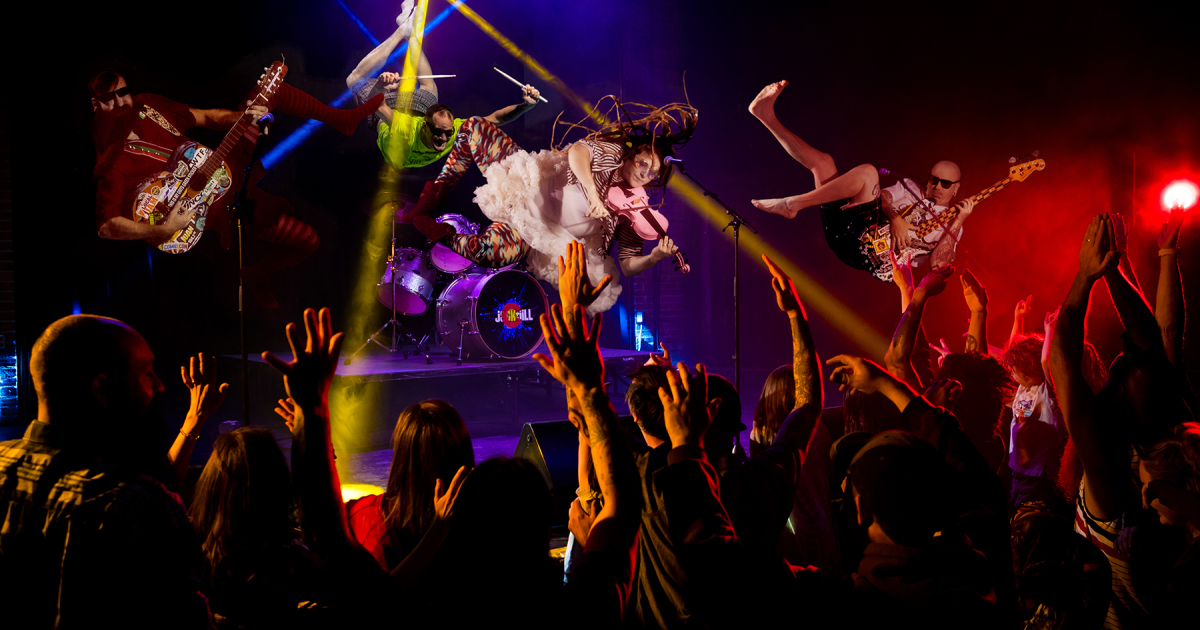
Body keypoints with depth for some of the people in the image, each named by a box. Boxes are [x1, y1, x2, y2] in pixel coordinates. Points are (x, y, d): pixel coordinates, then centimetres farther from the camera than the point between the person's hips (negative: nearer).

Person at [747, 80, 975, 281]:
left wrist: (958, 223, -12)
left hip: (871, 255, -6)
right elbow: (882, 197, 11)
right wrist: (895, 218, -8)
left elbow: (938, 263, -5)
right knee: (822, 161, 7)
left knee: (867, 172, -24)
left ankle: (793, 204, -22)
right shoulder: (909, 188, 28)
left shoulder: (948, 223, 13)